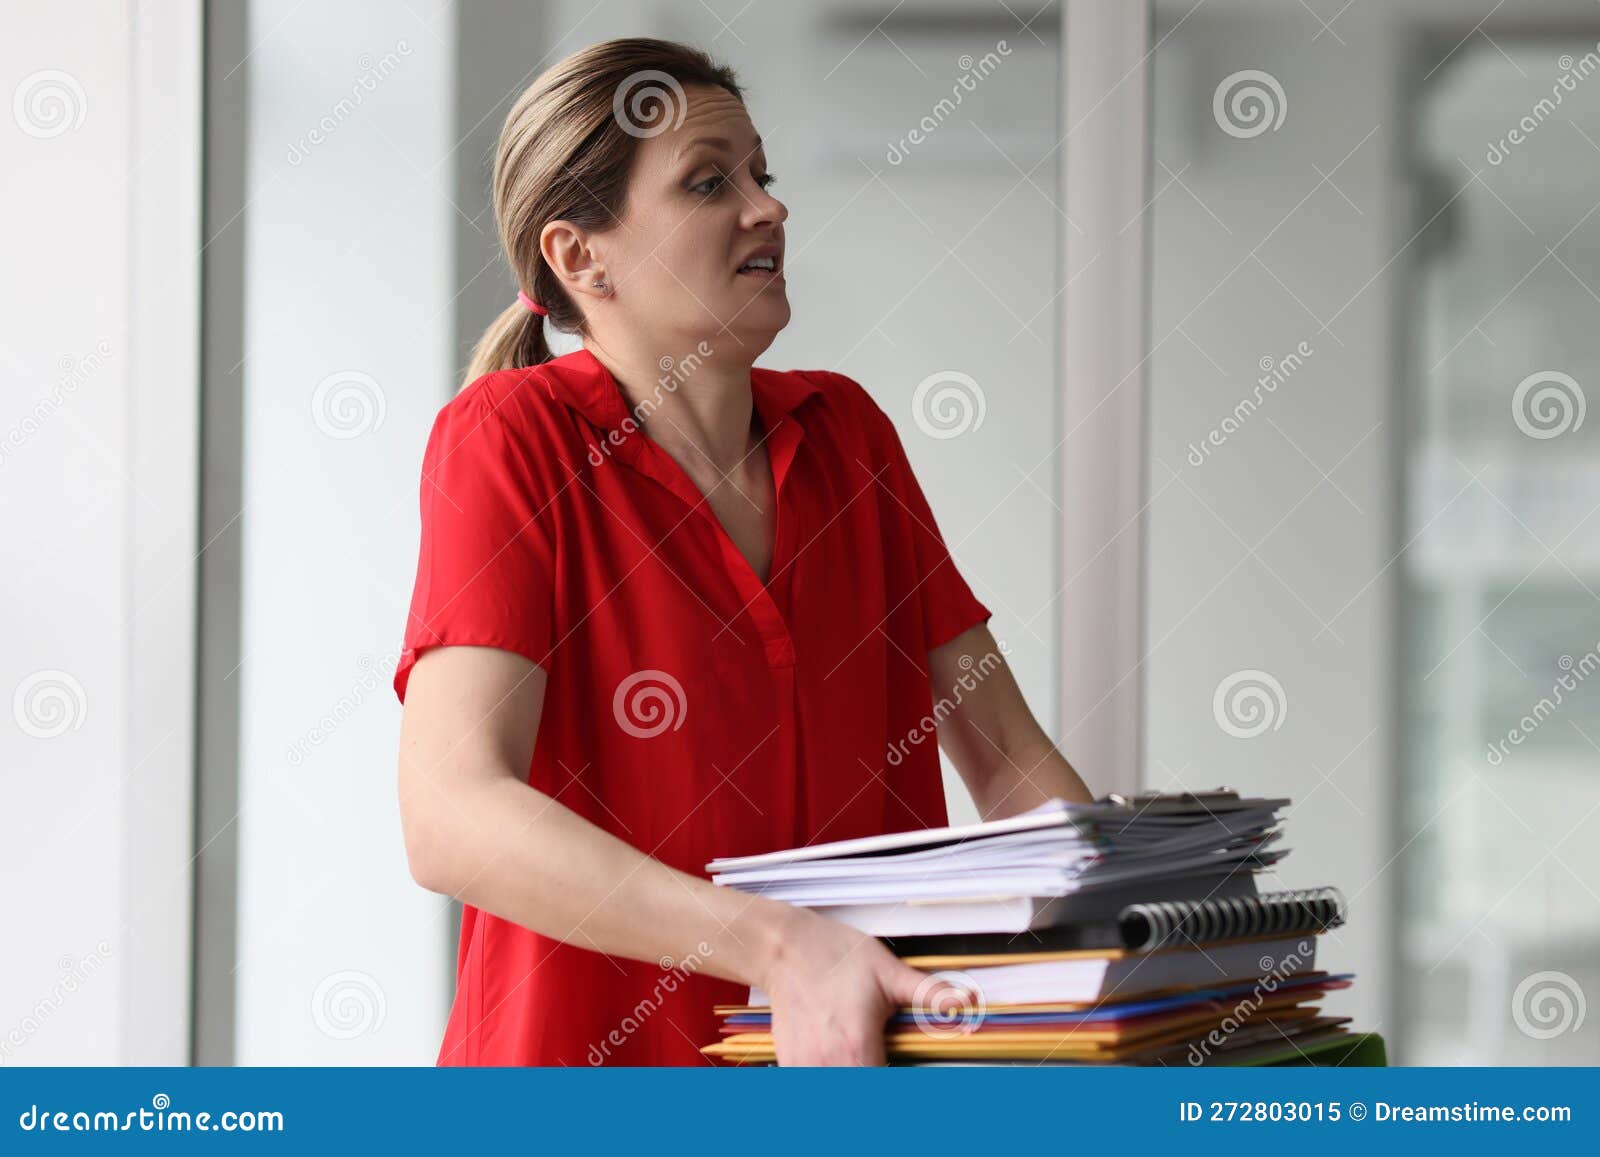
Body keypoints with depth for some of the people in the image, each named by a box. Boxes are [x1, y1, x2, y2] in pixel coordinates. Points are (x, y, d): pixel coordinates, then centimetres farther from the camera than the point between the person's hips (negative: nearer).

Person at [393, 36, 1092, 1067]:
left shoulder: (843, 432, 11)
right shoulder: (509, 436, -7)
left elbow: (1005, 753, 13)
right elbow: (452, 816, -20)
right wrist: (782, 944, -31)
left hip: (852, 1058, 4)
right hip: (598, 1057, -3)